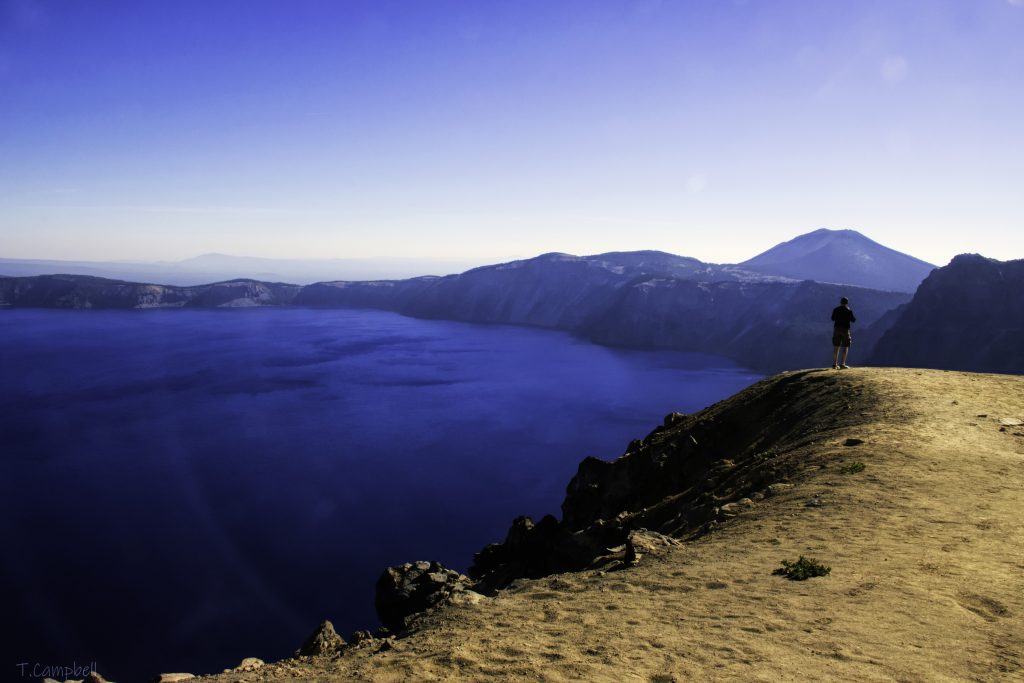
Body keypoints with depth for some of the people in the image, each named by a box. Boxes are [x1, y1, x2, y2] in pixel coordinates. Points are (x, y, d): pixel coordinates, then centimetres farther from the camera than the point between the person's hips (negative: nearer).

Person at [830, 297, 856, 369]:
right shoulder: (849, 310, -5)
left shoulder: (835, 309, 4)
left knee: (836, 346, 7)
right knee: (845, 347, 1)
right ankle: (842, 364, -5)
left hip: (837, 328, 3)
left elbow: (833, 319, 14)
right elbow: (853, 320, -1)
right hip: (845, 329, -3)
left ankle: (835, 364, 5)